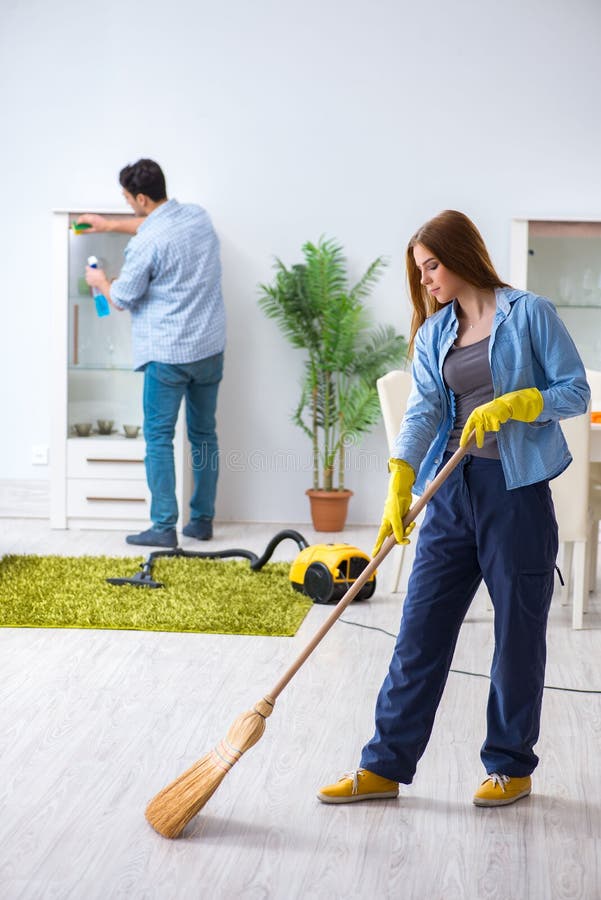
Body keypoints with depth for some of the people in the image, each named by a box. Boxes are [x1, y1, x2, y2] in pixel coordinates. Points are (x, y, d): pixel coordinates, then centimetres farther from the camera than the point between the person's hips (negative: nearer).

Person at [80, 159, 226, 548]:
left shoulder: (144, 244, -17)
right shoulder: (198, 216, 5)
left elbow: (122, 300, -4)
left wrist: (100, 281, 16)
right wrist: (112, 224, 33)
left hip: (168, 354, -7)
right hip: (211, 348, 7)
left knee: (159, 438, 2)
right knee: (204, 435, 14)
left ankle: (164, 527, 1)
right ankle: (202, 520, 20)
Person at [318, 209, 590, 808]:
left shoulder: (530, 314, -3)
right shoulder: (434, 333, 11)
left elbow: (576, 392, -4)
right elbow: (423, 409, -1)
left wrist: (509, 405, -18)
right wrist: (400, 480, -15)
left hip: (516, 493, -5)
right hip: (451, 491, 5)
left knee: (518, 634, 6)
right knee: (421, 630, 5)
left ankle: (510, 765, 21)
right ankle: (386, 764, 12)